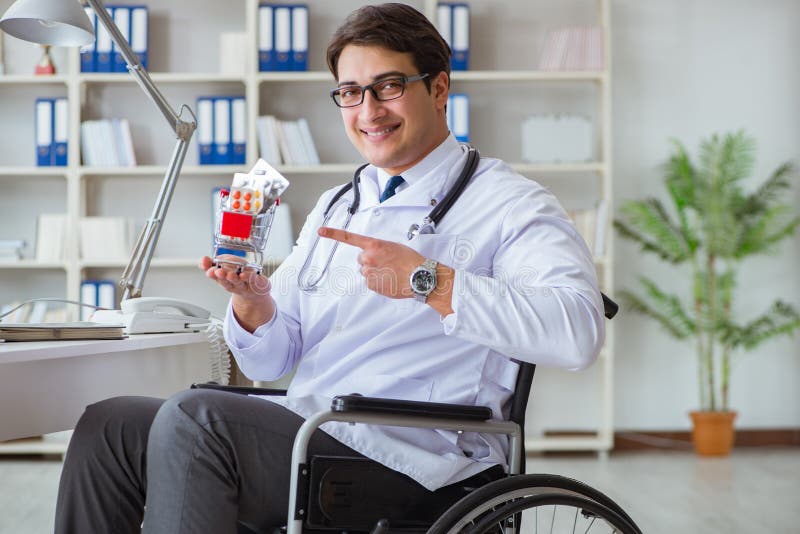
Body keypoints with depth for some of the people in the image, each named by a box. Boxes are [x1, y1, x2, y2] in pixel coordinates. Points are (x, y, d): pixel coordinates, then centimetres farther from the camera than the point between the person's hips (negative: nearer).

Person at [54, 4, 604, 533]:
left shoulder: (507, 203, -4)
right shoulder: (335, 207, 20)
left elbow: (578, 329, -24)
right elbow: (271, 362, 19)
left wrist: (425, 279, -25)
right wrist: (252, 302, -5)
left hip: (411, 464, -7)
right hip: (302, 431, 8)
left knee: (192, 418, -24)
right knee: (108, 425, -1)